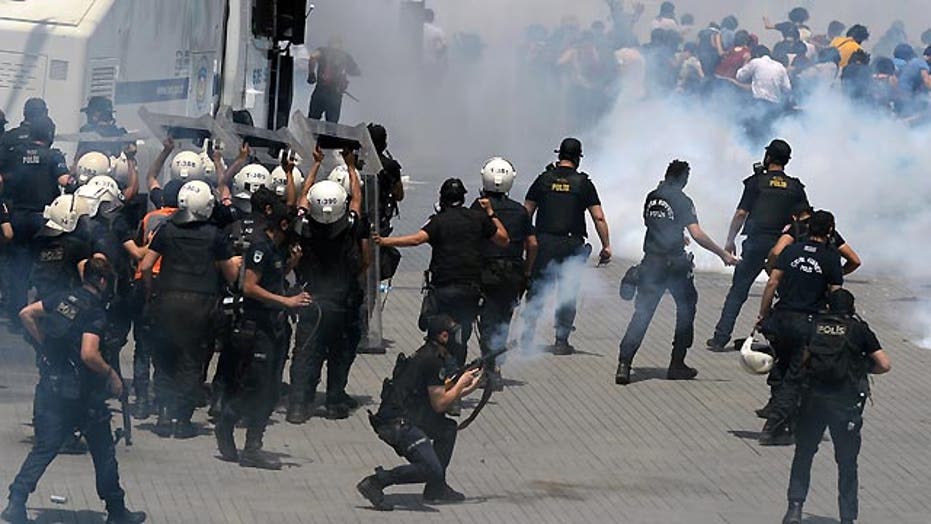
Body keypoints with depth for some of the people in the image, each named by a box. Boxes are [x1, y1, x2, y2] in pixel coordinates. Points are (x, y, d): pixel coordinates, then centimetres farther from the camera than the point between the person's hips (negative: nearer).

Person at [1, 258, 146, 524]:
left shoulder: (62, 298, 4)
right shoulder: (96, 312, -16)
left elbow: (26, 314, 8)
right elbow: (89, 354, -26)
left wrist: (44, 343, 16)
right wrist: (111, 373, -10)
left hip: (49, 385, 6)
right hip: (81, 391, -6)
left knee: (43, 448, 8)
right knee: (103, 451, 10)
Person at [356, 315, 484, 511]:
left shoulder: (428, 355, 19)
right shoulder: (433, 361, -13)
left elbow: (440, 397, 26)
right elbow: (439, 404, -12)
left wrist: (470, 388, 19)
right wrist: (461, 383, 2)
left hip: (406, 419, 11)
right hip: (397, 424, -11)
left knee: (448, 428, 23)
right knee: (431, 470, -18)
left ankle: (436, 488, 22)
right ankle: (376, 482, -12)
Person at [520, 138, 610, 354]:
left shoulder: (544, 180, 4)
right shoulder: (583, 184, 0)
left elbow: (526, 213, 3)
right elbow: (599, 218, -4)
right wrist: (606, 246, 0)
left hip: (544, 243, 1)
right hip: (571, 245, -1)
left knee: (536, 291, 8)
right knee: (567, 294, 7)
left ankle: (527, 338, 4)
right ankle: (561, 341, 7)